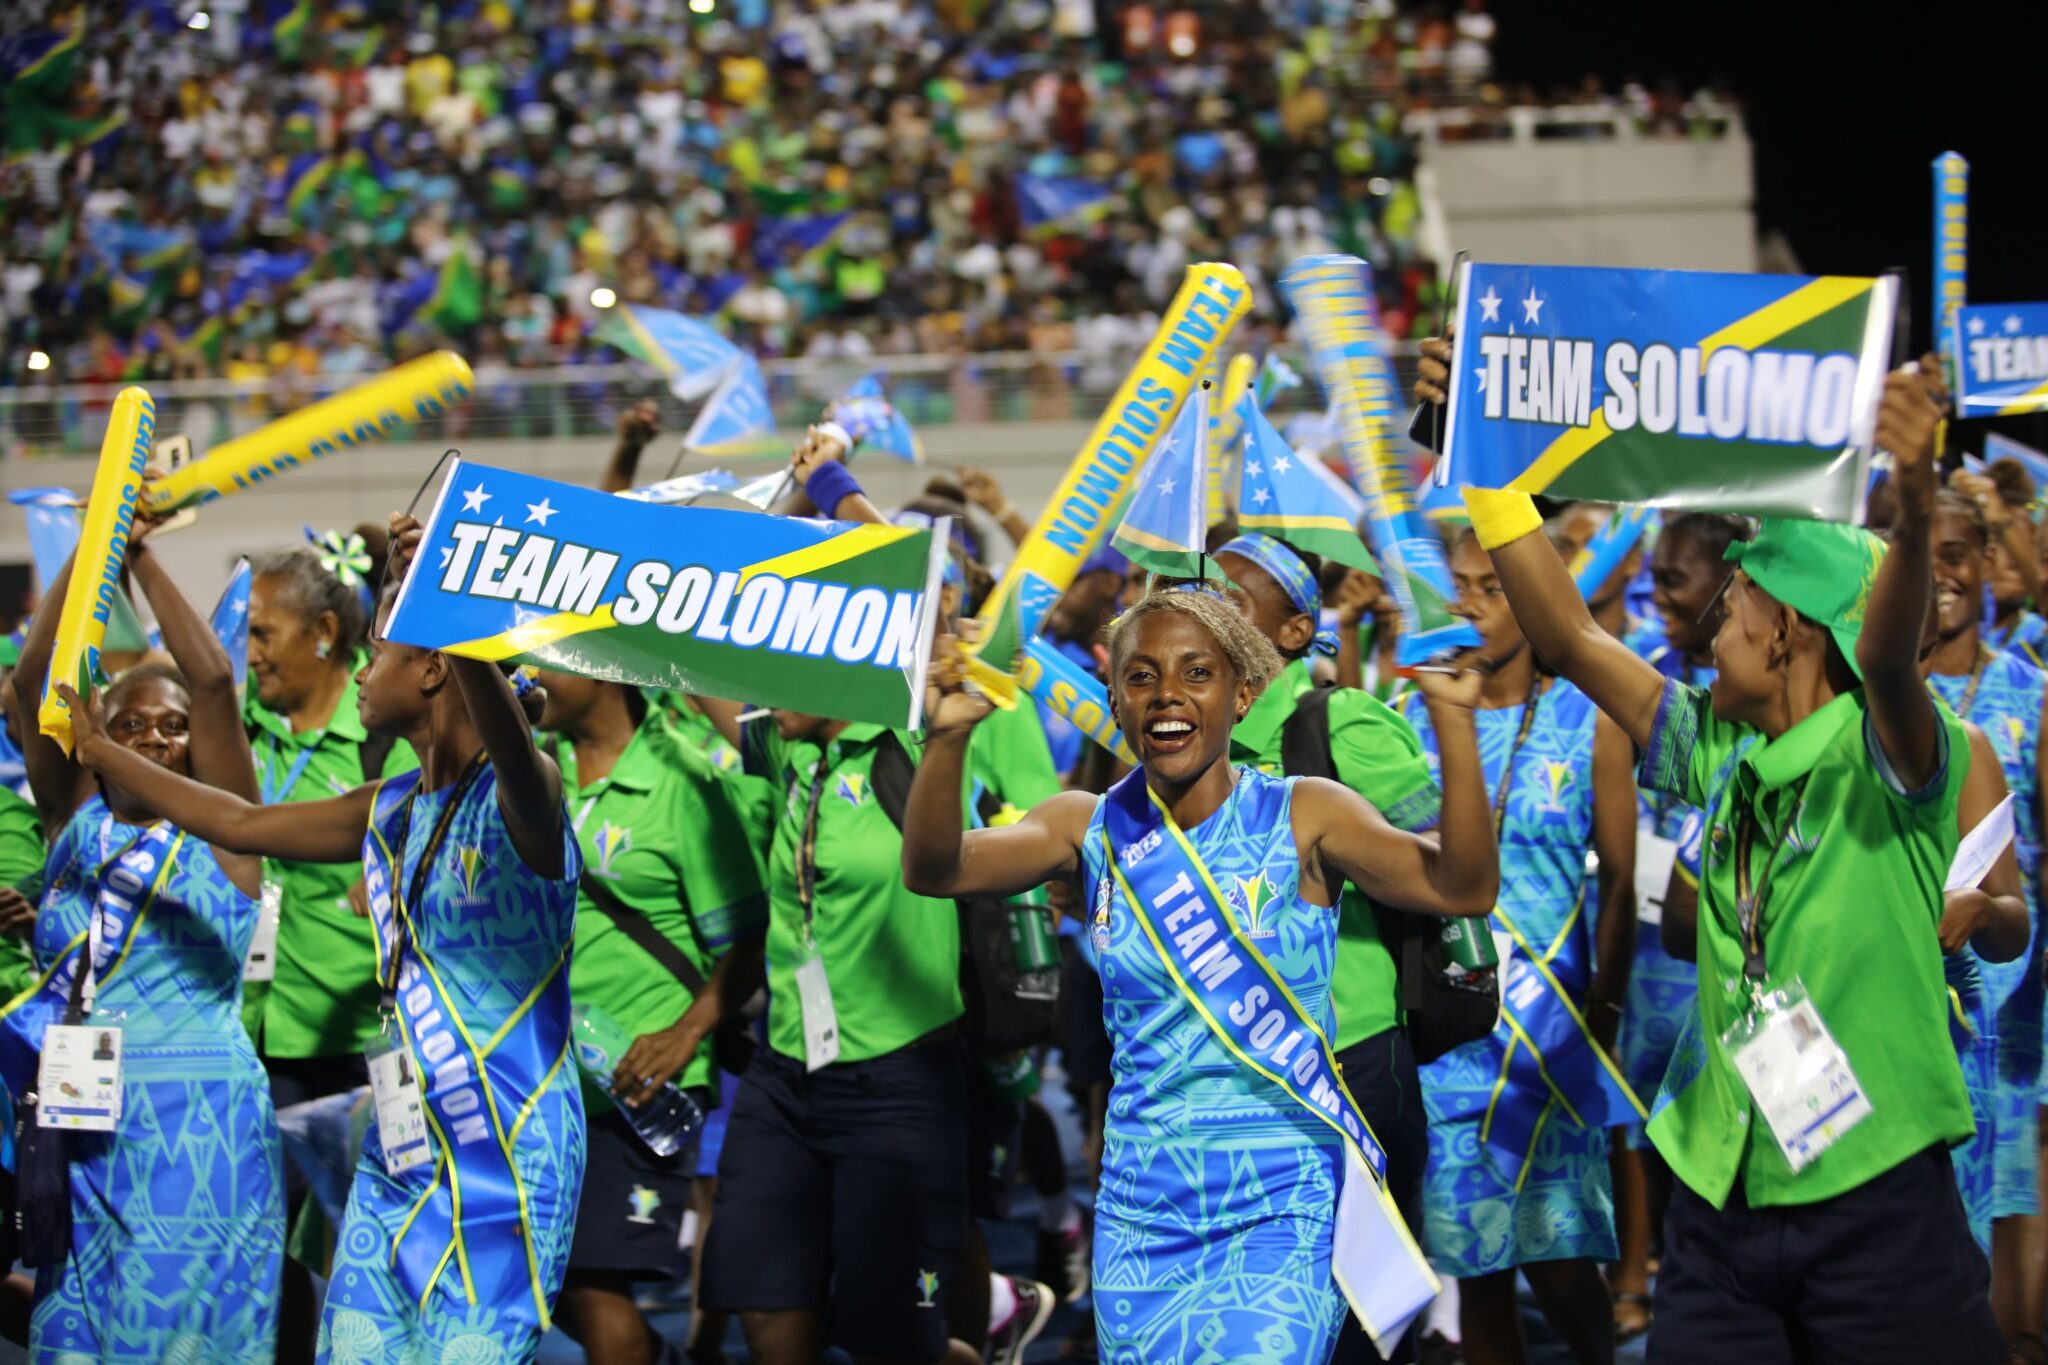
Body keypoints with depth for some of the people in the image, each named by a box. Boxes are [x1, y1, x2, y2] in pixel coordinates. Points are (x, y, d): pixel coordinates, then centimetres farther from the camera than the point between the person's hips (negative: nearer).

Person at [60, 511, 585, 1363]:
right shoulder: (389, 814, 12)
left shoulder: (517, 800, -12)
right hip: (398, 1157, 8)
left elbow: (510, 743, -36)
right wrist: (99, 750, 32)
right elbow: (239, 825, 25)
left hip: (505, 1161, -8)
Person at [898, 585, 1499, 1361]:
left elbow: (1460, 888, -16)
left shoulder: (1302, 816, -3)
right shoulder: (1092, 829, 4)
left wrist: (1453, 722, -26)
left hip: (1282, 1208, -3)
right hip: (1142, 1209, 4)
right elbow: (934, 869, -9)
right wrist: (946, 741, -26)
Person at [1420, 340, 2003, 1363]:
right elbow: (1569, 637, 12)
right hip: (1718, 1194, 6)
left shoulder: (1884, 755, -10)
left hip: (1874, 1198, -6)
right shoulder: (1719, 751, 8)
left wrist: (1915, 517, -52)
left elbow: (1887, 662, -31)